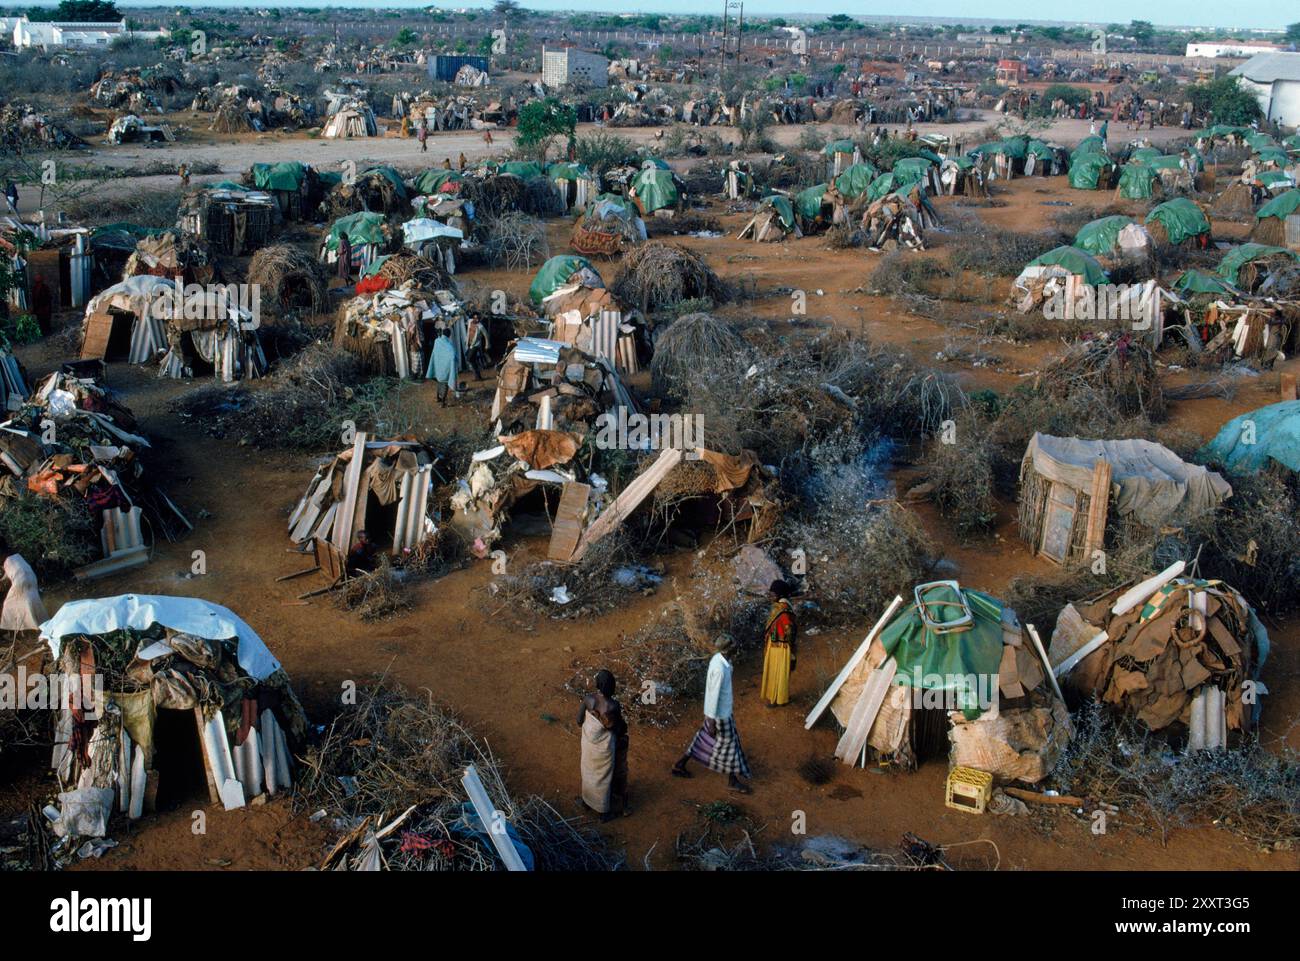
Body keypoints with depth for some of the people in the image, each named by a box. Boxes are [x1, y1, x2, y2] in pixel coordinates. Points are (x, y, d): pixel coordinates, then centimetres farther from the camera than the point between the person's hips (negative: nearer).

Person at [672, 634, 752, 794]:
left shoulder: (718, 659, -3)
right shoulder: (720, 669, -32)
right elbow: (714, 695, -26)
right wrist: (712, 721, -18)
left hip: (715, 710, 9)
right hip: (720, 714, -9)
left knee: (705, 739, 21)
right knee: (728, 743, 8)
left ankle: (680, 765, 32)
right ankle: (733, 781, 25)